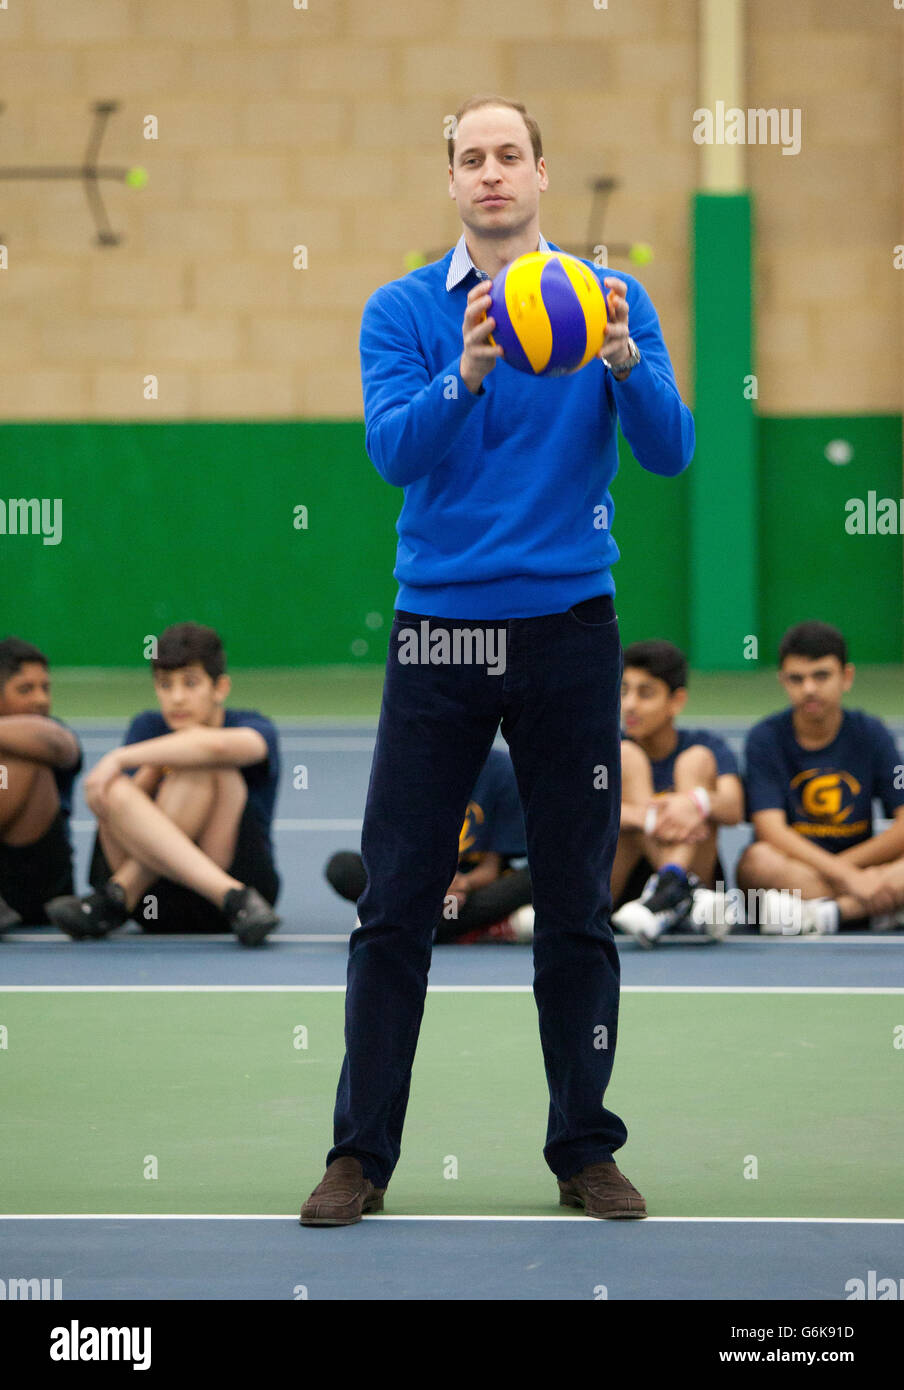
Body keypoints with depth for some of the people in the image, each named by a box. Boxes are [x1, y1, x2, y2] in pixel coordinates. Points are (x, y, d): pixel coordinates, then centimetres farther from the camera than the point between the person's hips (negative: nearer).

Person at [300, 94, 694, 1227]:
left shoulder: (613, 300, 4)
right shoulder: (402, 311, 2)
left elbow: (669, 451, -6)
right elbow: (393, 450, -13)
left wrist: (624, 361, -25)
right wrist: (468, 375, -30)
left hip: (569, 631, 0)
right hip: (438, 630, 0)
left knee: (576, 908, 5)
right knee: (395, 905, -1)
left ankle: (585, 1152, 14)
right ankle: (362, 1153, 5)